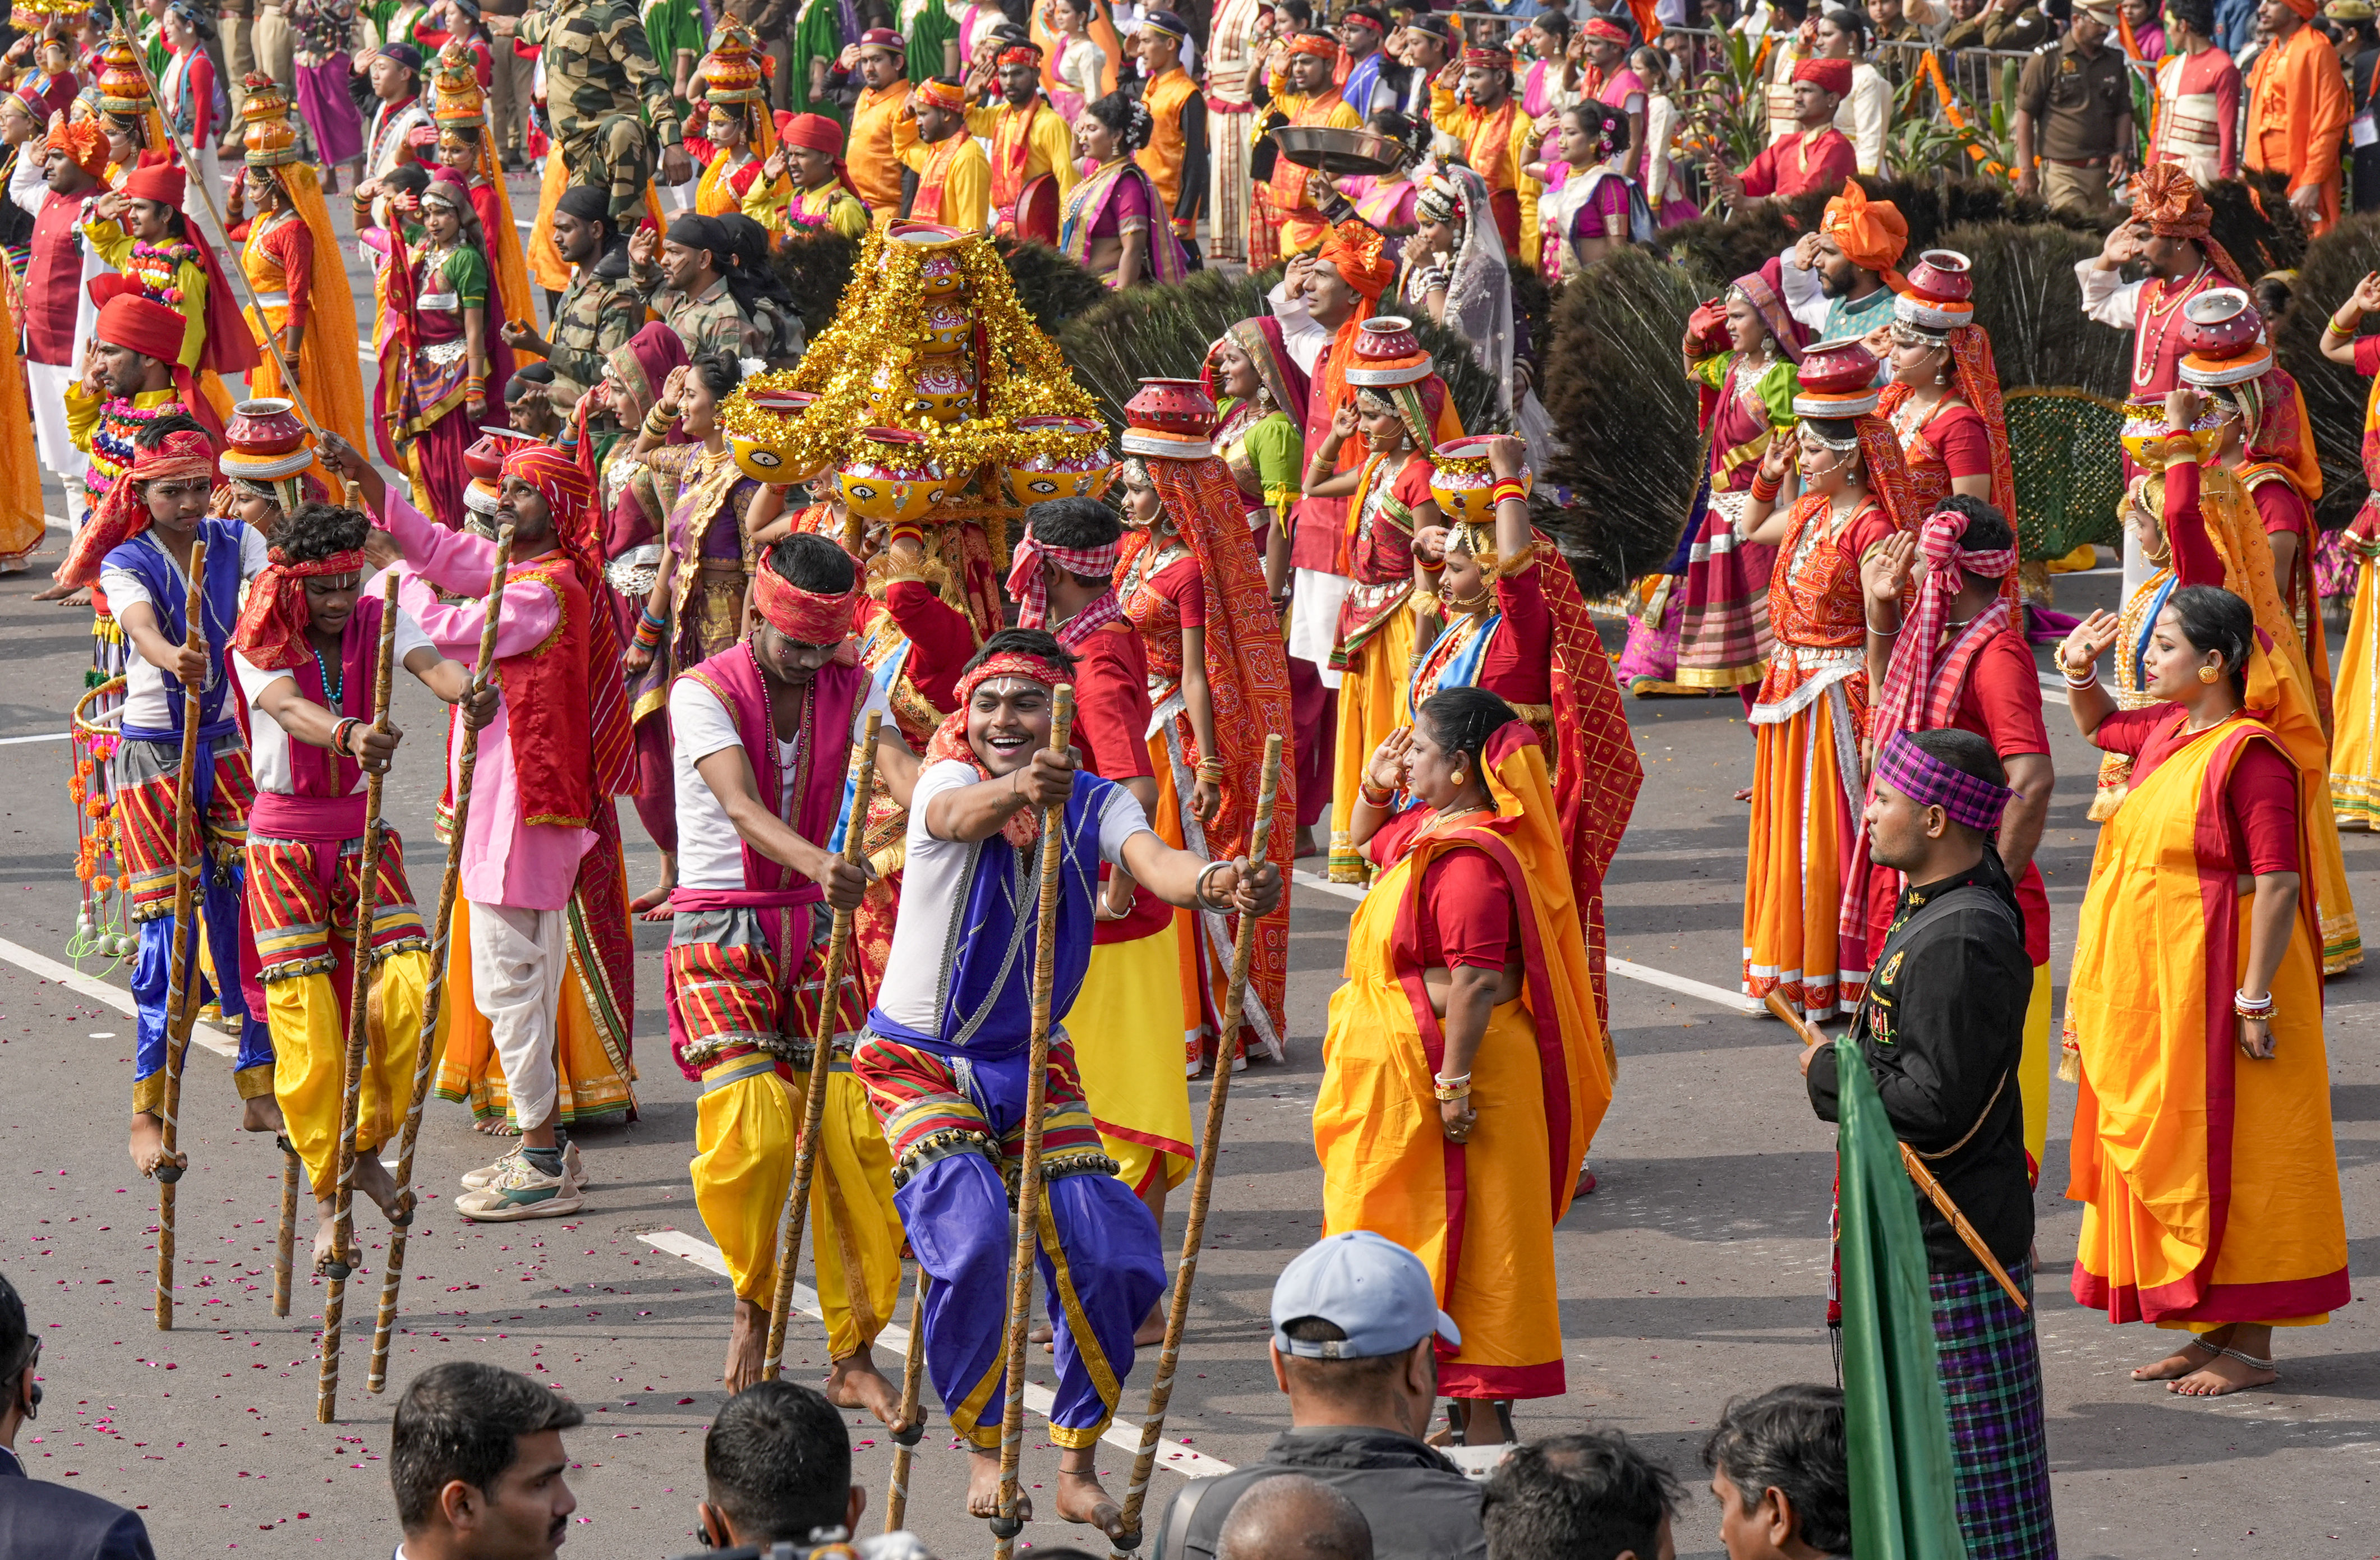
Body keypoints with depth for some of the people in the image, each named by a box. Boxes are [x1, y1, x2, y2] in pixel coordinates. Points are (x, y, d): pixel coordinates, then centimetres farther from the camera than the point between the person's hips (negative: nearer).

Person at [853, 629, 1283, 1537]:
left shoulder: (1097, 804, -7)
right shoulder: (946, 783, -16)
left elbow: (1156, 865, -29)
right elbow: (960, 814, -43)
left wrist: (1217, 883, -53)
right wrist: (1016, 790, -67)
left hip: (1033, 1068, 4)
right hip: (920, 1063, -4)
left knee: (1113, 1258, -6)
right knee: (973, 1240, -25)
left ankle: (1078, 1467, 14)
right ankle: (984, 1452, -4)